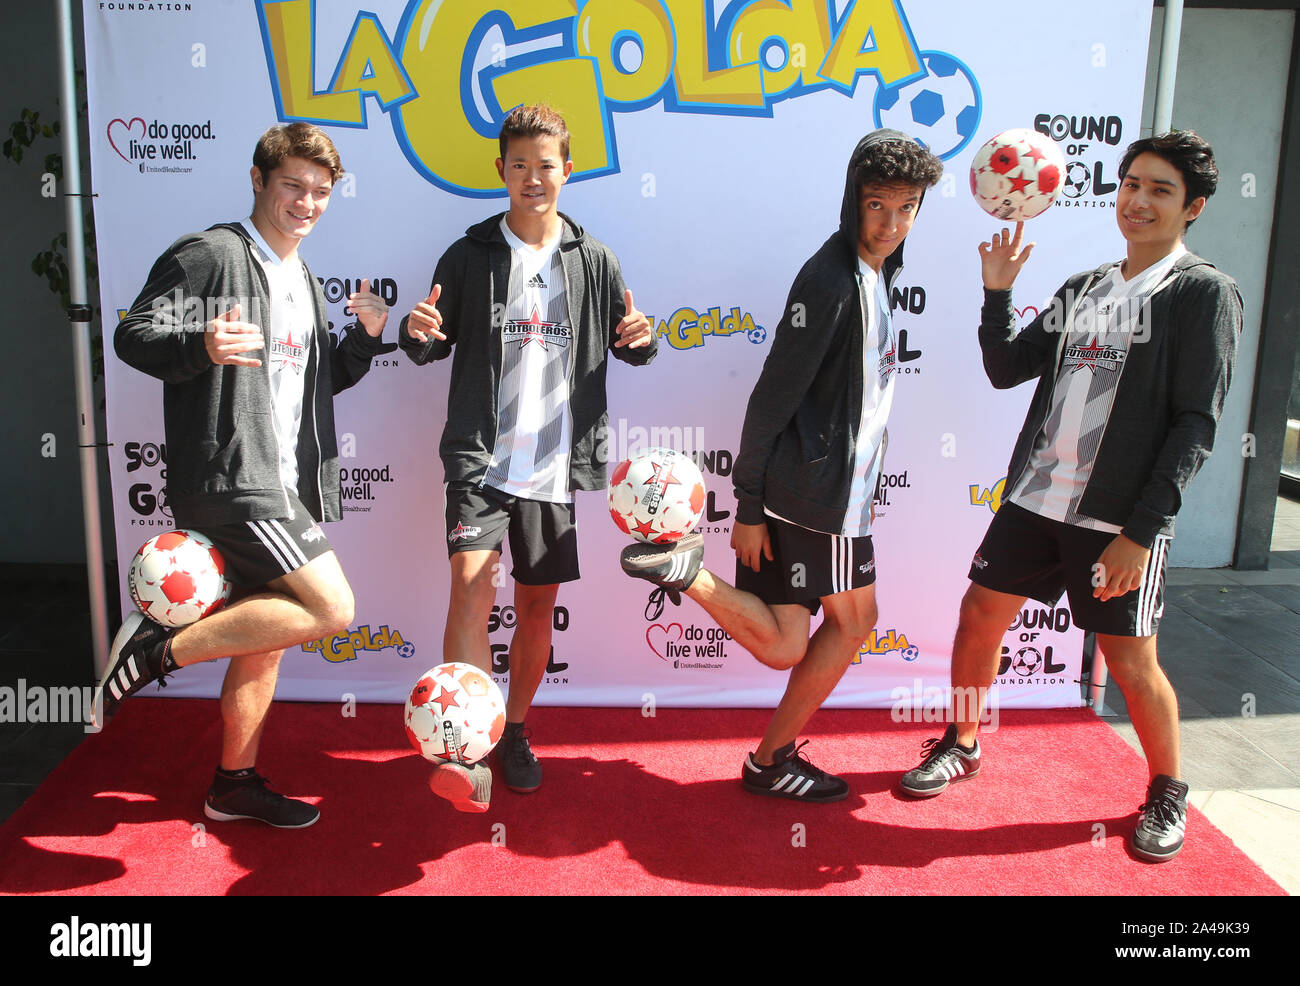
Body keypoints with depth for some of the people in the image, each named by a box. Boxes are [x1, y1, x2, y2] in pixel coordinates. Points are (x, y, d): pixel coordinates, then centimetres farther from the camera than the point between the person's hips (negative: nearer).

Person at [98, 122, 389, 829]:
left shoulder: (304, 283, 21)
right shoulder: (211, 254, -7)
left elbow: (321, 379, 25)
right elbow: (133, 335, -11)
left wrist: (365, 338, 6)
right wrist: (203, 346, -32)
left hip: (281, 487, 9)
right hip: (230, 480, -9)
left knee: (267, 635, 13)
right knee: (330, 608, -16)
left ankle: (235, 784, 27)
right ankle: (158, 649, -4)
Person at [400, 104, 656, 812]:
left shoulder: (594, 261, 7)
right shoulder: (470, 255, 4)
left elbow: (626, 346, 13)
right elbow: (434, 346, 11)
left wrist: (643, 339, -10)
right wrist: (419, 334, -13)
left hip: (556, 462, 2)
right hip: (481, 455, -2)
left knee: (539, 602, 10)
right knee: (471, 584, -20)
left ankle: (514, 731, 29)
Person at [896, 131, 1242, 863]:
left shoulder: (1204, 293, -5)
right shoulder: (1084, 290, 13)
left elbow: (1196, 425, -11)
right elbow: (1006, 369, 15)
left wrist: (1141, 530, -17)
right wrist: (997, 290, 1)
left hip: (1121, 519, -5)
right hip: (1037, 498, 5)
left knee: (1132, 663, 3)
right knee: (979, 618, 8)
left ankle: (1168, 792, 29)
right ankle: (963, 746, 31)